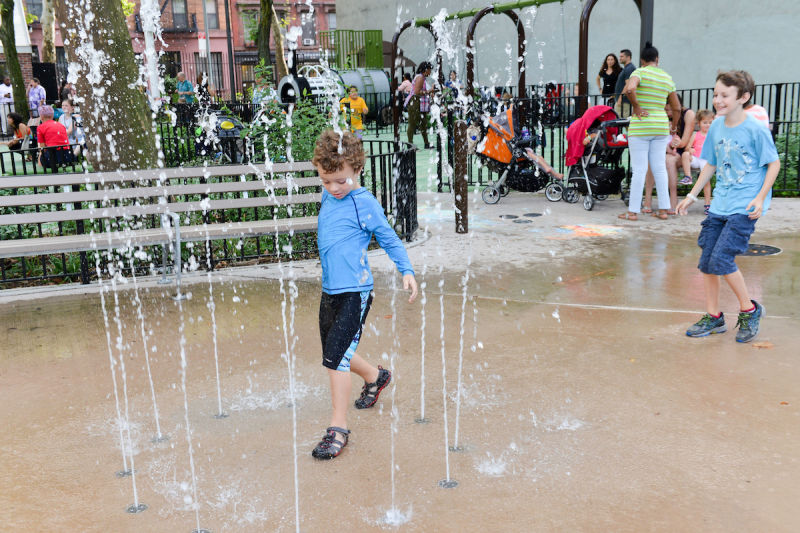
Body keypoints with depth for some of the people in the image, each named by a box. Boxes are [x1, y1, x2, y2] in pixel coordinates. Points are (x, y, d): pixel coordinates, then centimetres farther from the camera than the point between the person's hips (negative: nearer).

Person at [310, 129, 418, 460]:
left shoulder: (365, 204, -12)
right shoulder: (328, 196, 7)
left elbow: (389, 239, -7)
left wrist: (407, 271, -14)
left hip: (354, 293, -8)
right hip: (330, 290, 8)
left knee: (335, 357, -11)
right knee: (336, 356, 19)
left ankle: (338, 428, 1)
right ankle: (375, 377, 48)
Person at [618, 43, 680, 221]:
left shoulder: (640, 72, -5)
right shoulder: (668, 78, 11)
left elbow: (629, 89, -28)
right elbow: (677, 108, 16)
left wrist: (636, 106, -13)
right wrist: (674, 126, 30)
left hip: (640, 127, -5)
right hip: (661, 127, 5)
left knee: (639, 170, -3)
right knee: (660, 169, 10)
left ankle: (633, 211, 1)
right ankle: (664, 209, 13)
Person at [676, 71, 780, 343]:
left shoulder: (756, 129, -12)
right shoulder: (716, 127, 6)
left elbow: (774, 163, -6)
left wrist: (760, 198, -15)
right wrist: (692, 195, 15)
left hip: (745, 207, -6)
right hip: (719, 204, 7)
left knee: (721, 259, -15)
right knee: (706, 261, 5)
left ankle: (749, 310, 7)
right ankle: (713, 317, 20)